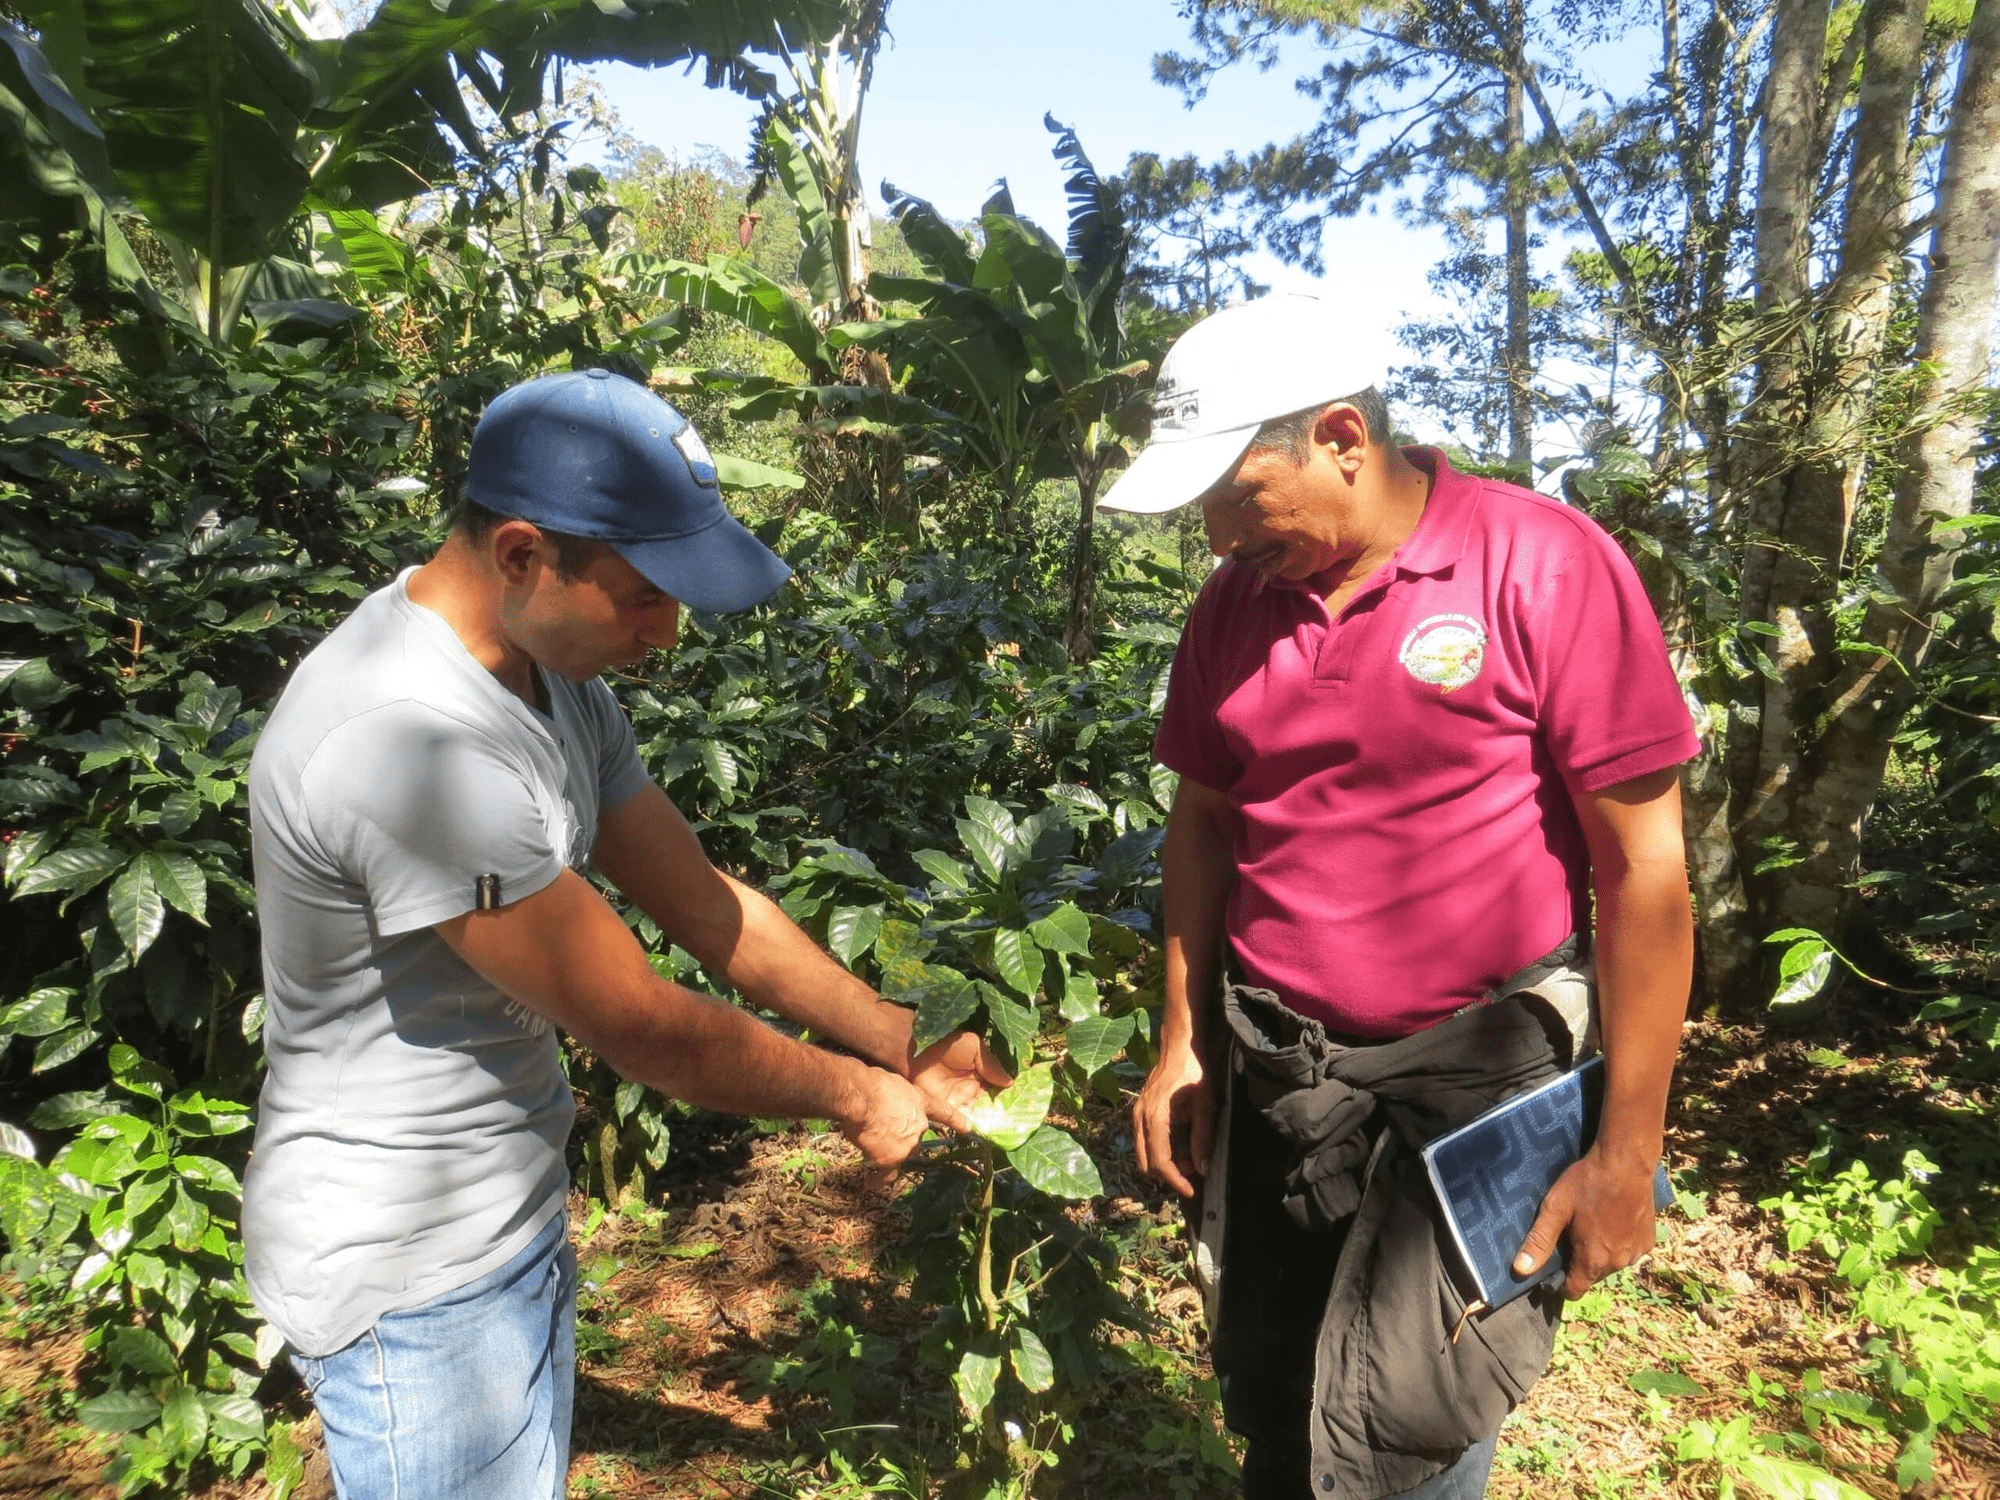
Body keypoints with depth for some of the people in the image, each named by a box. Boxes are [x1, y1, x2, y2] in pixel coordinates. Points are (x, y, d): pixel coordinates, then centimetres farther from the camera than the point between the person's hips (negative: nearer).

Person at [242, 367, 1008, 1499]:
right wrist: (853, 1097, -11)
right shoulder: (409, 740, -32)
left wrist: (906, 1046, 0)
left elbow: (704, 902, 2)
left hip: (516, 1218, 9)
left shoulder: (555, 677, -2)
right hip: (413, 1275, -8)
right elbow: (642, 1026, -26)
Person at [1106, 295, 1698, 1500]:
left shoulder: (1544, 565, -14)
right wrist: (1182, 1043, 10)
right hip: (1273, 1070, 5)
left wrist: (1626, 1149, -11)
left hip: (1482, 1070, -4)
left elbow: (1644, 867, -12)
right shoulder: (1236, 597, 1)